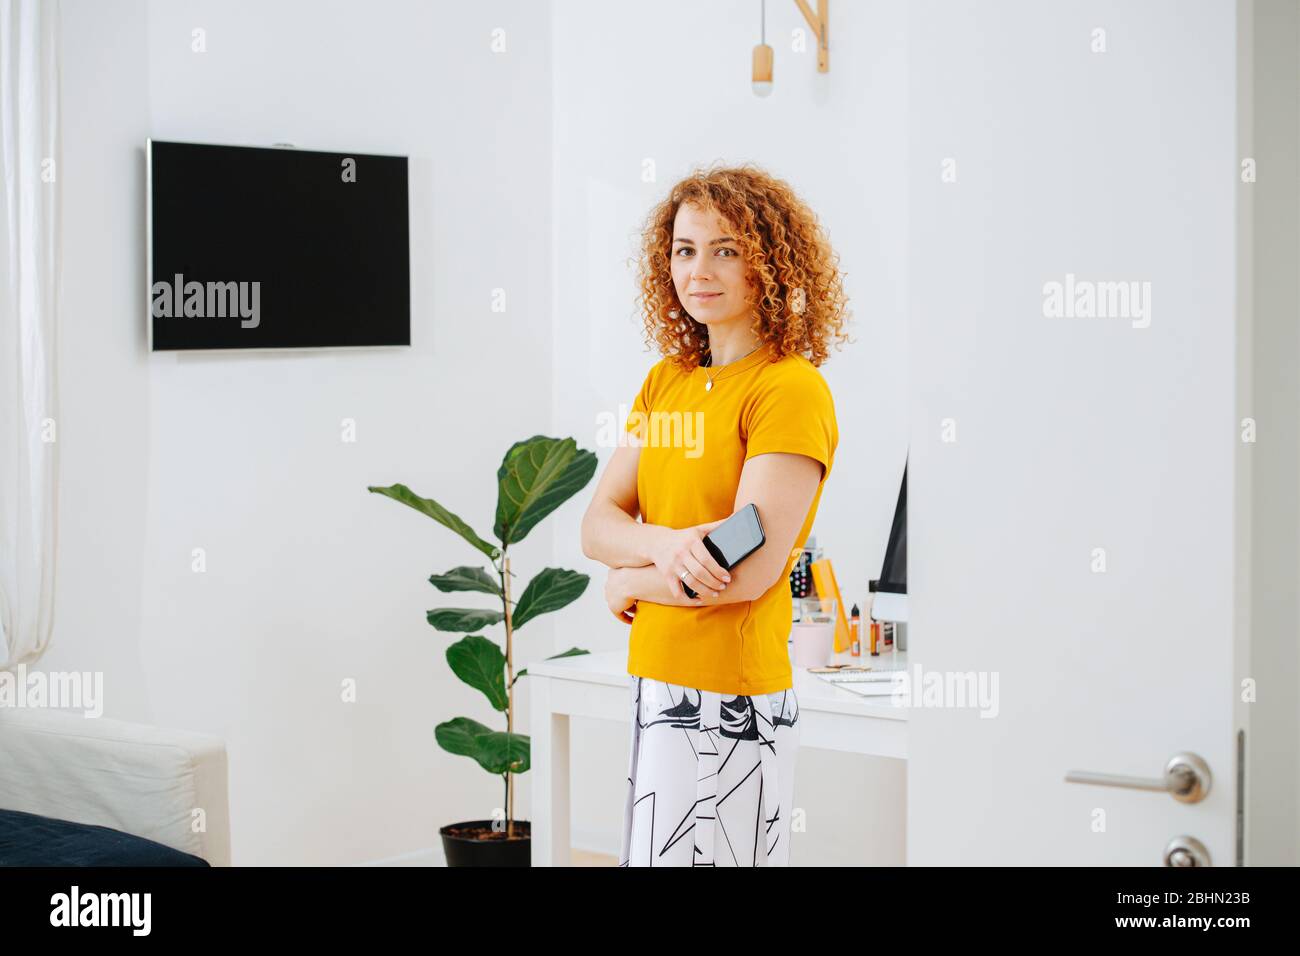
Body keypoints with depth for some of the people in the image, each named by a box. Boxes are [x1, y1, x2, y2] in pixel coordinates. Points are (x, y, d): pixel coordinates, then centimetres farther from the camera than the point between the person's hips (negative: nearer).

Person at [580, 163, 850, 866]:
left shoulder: (791, 388, -11)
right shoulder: (665, 382, 12)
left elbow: (750, 571, -19)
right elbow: (598, 525, 6)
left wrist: (628, 583, -3)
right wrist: (664, 545, -16)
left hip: (731, 698, -7)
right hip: (652, 680, 7)